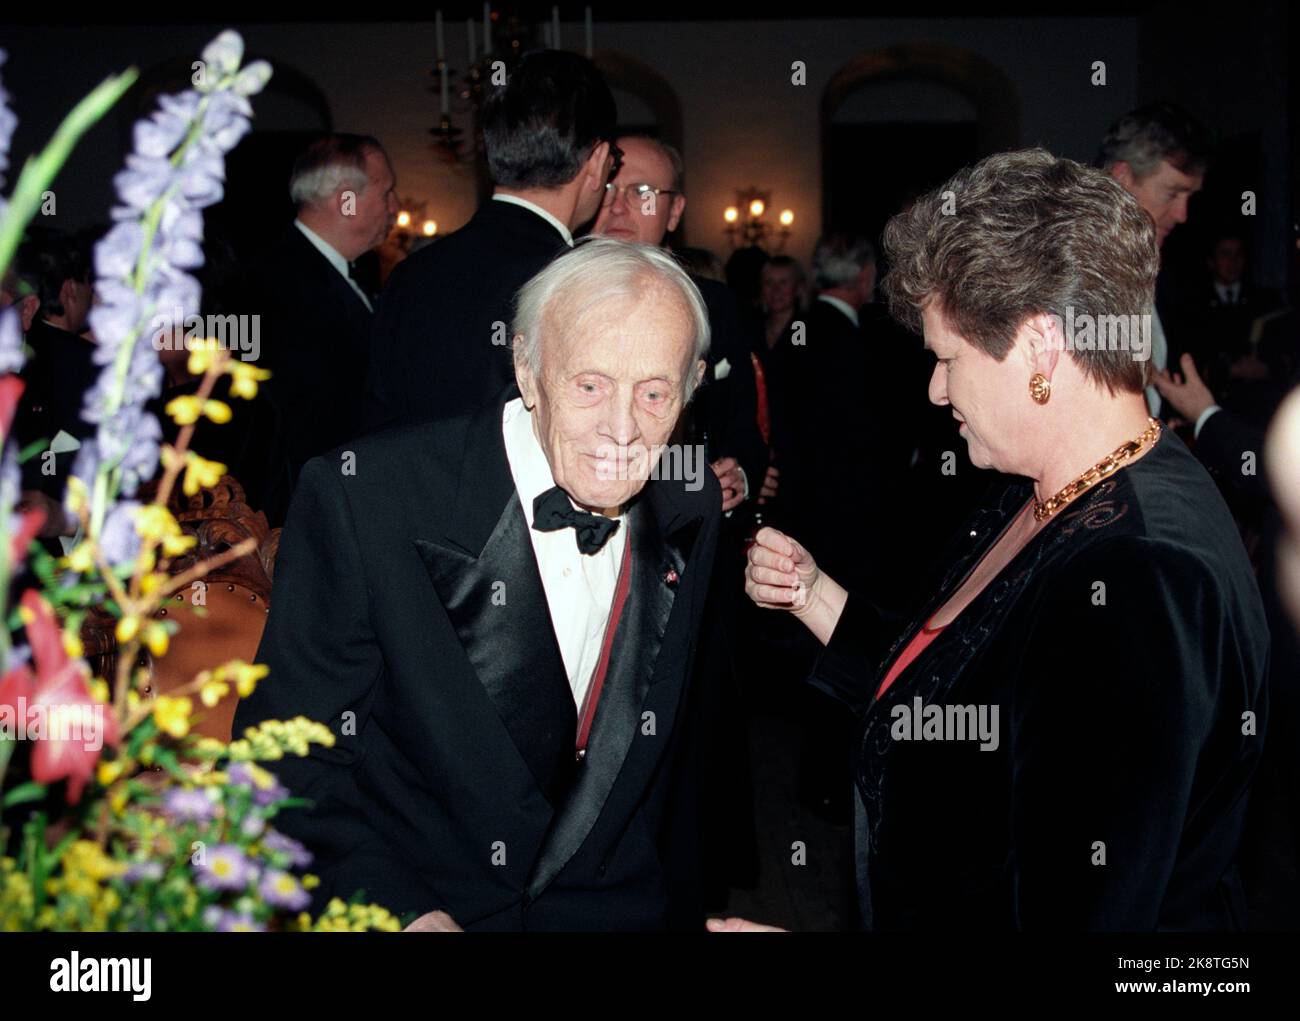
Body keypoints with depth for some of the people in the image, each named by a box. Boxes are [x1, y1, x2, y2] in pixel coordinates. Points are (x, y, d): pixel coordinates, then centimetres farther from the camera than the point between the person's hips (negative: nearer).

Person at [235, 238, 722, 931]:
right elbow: (287, 746, -9)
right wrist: (402, 912, -18)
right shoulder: (361, 498, -12)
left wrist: (682, 891, 9)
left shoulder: (691, 510, 2)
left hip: (619, 910, 3)